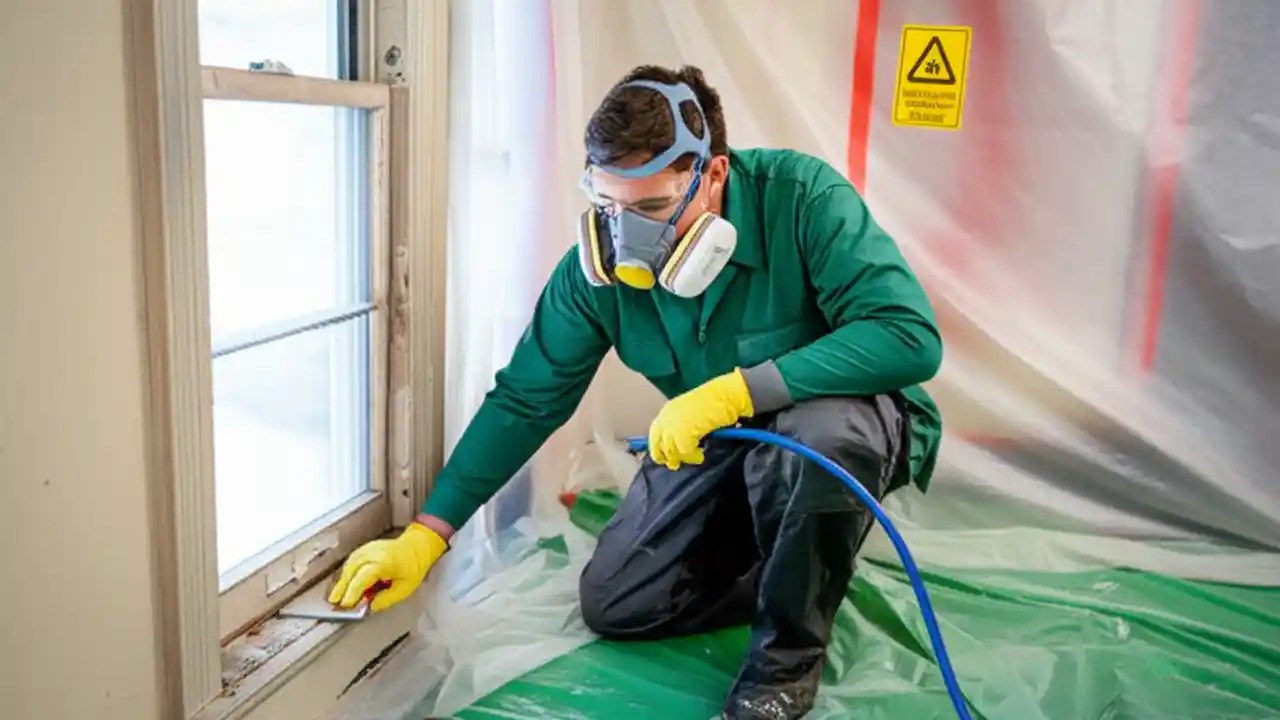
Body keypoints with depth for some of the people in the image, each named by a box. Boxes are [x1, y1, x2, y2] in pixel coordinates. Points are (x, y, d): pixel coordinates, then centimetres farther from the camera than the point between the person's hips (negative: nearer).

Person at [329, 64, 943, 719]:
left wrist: (737, 389, -43)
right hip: (717, 442, 5)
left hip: (837, 412, -4)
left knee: (819, 433, -40)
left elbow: (910, 336, -37)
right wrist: (425, 536, -13)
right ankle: (805, 575, 21)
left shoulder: (803, 197, -30)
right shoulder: (597, 267, -17)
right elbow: (524, 400, -10)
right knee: (614, 607, 0)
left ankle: (788, 657, -11)